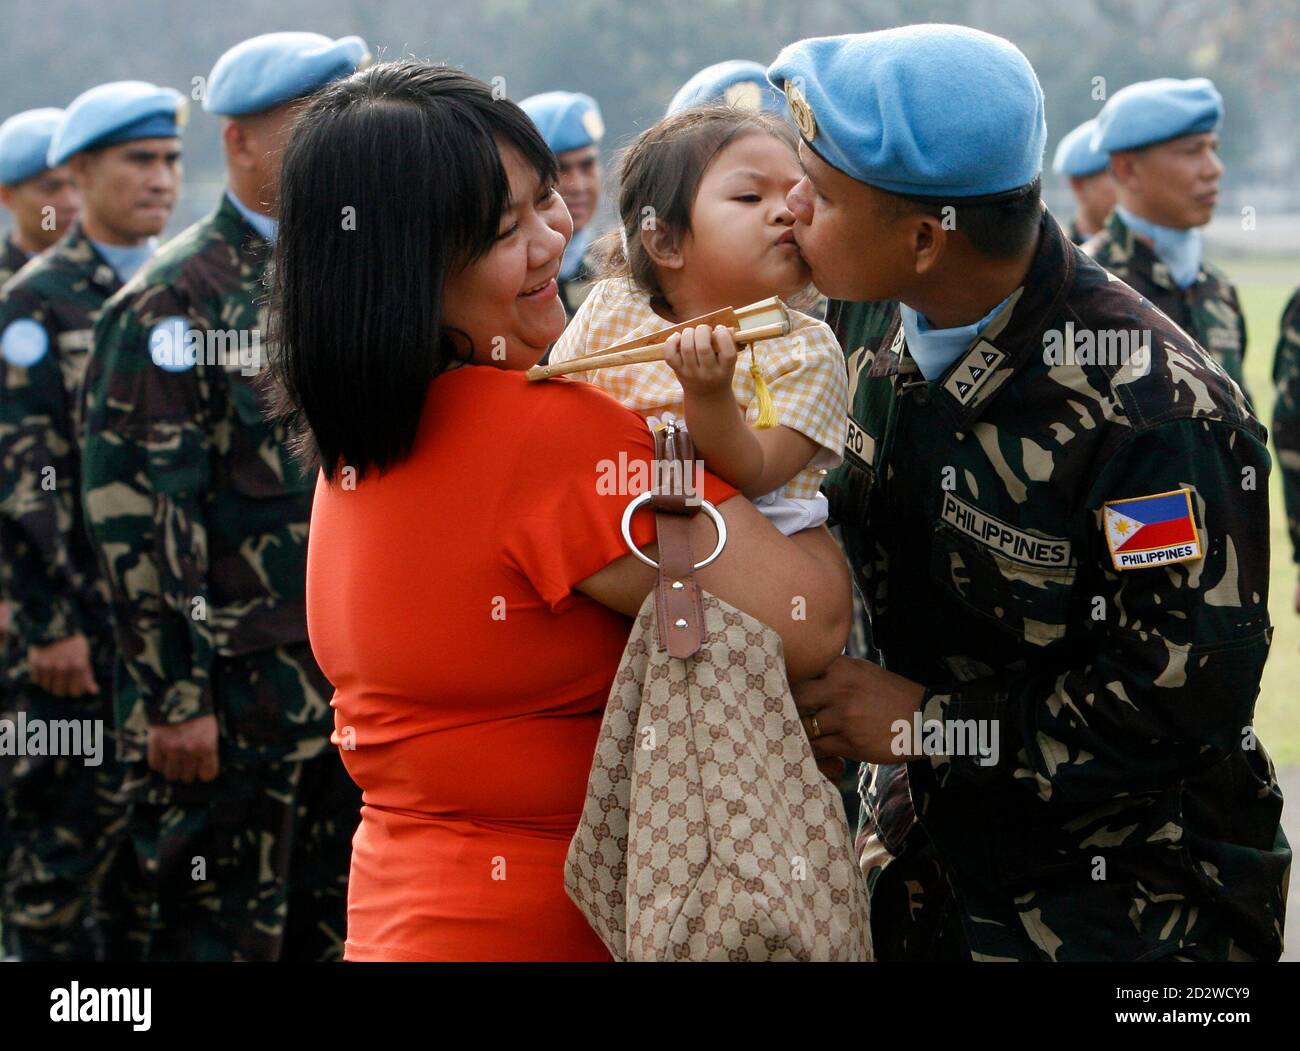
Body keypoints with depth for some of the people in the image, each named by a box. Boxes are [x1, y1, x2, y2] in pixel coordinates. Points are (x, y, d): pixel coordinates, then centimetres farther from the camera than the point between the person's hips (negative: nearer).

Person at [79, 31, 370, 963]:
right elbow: (140, 512, -14)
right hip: (239, 696, -7)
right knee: (224, 930, 1)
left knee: (342, 929, 12)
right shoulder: (175, 302, -9)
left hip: (361, 692, 7)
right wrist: (173, 699, -18)